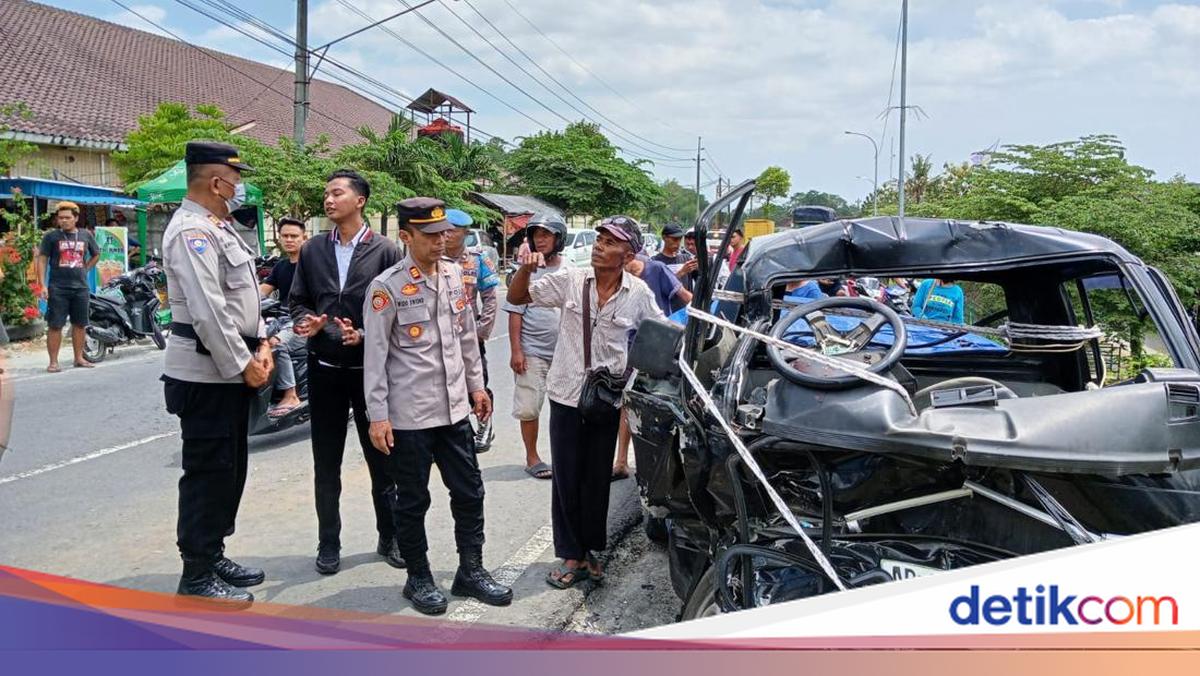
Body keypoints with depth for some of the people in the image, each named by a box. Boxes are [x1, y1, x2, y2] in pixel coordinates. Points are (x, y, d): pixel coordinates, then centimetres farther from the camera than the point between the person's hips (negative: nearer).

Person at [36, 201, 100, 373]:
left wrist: (85, 269, 10)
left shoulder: (86, 235, 8)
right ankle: (53, 361, 2)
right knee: (55, 326, -3)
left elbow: (96, 254, 24)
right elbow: (42, 259, -2)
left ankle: (79, 358, 21)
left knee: (80, 324, 10)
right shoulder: (51, 236, -1)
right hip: (57, 288, -3)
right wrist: (42, 285, -10)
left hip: (80, 287, 4)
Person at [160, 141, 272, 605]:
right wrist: (243, 364, -17)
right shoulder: (192, 231, -17)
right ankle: (197, 577, 8)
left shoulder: (220, 228, 15)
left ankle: (213, 556, 28)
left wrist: (260, 345, 6)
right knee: (207, 473, -3)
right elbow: (208, 311, -24)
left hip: (232, 371, 10)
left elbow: (244, 294, 18)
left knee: (230, 470, 16)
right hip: (206, 374, -10)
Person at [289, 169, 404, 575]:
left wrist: (366, 335, -18)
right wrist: (305, 322, -10)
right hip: (324, 369, 3)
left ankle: (389, 538, 23)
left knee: (381, 458, 8)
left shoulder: (384, 251, -3)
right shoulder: (312, 250, 8)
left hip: (371, 366, -3)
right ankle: (328, 543, 22)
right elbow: (297, 301, 11)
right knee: (326, 463, 10)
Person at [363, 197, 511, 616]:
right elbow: (375, 356, -11)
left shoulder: (455, 275, 5)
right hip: (408, 416, -5)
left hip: (454, 409, 6)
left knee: (469, 493, 11)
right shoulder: (387, 288, -12)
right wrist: (378, 416, -12)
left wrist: (476, 384, 16)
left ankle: (470, 571, 26)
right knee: (412, 501, 8)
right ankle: (418, 578, 24)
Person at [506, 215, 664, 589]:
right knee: (566, 480, 5)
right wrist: (526, 268, -18)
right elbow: (516, 298, 0)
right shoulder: (570, 280, -6)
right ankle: (571, 555, 17)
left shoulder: (638, 293, -4)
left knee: (598, 479, 12)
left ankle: (589, 549, 27)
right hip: (567, 394, 0)